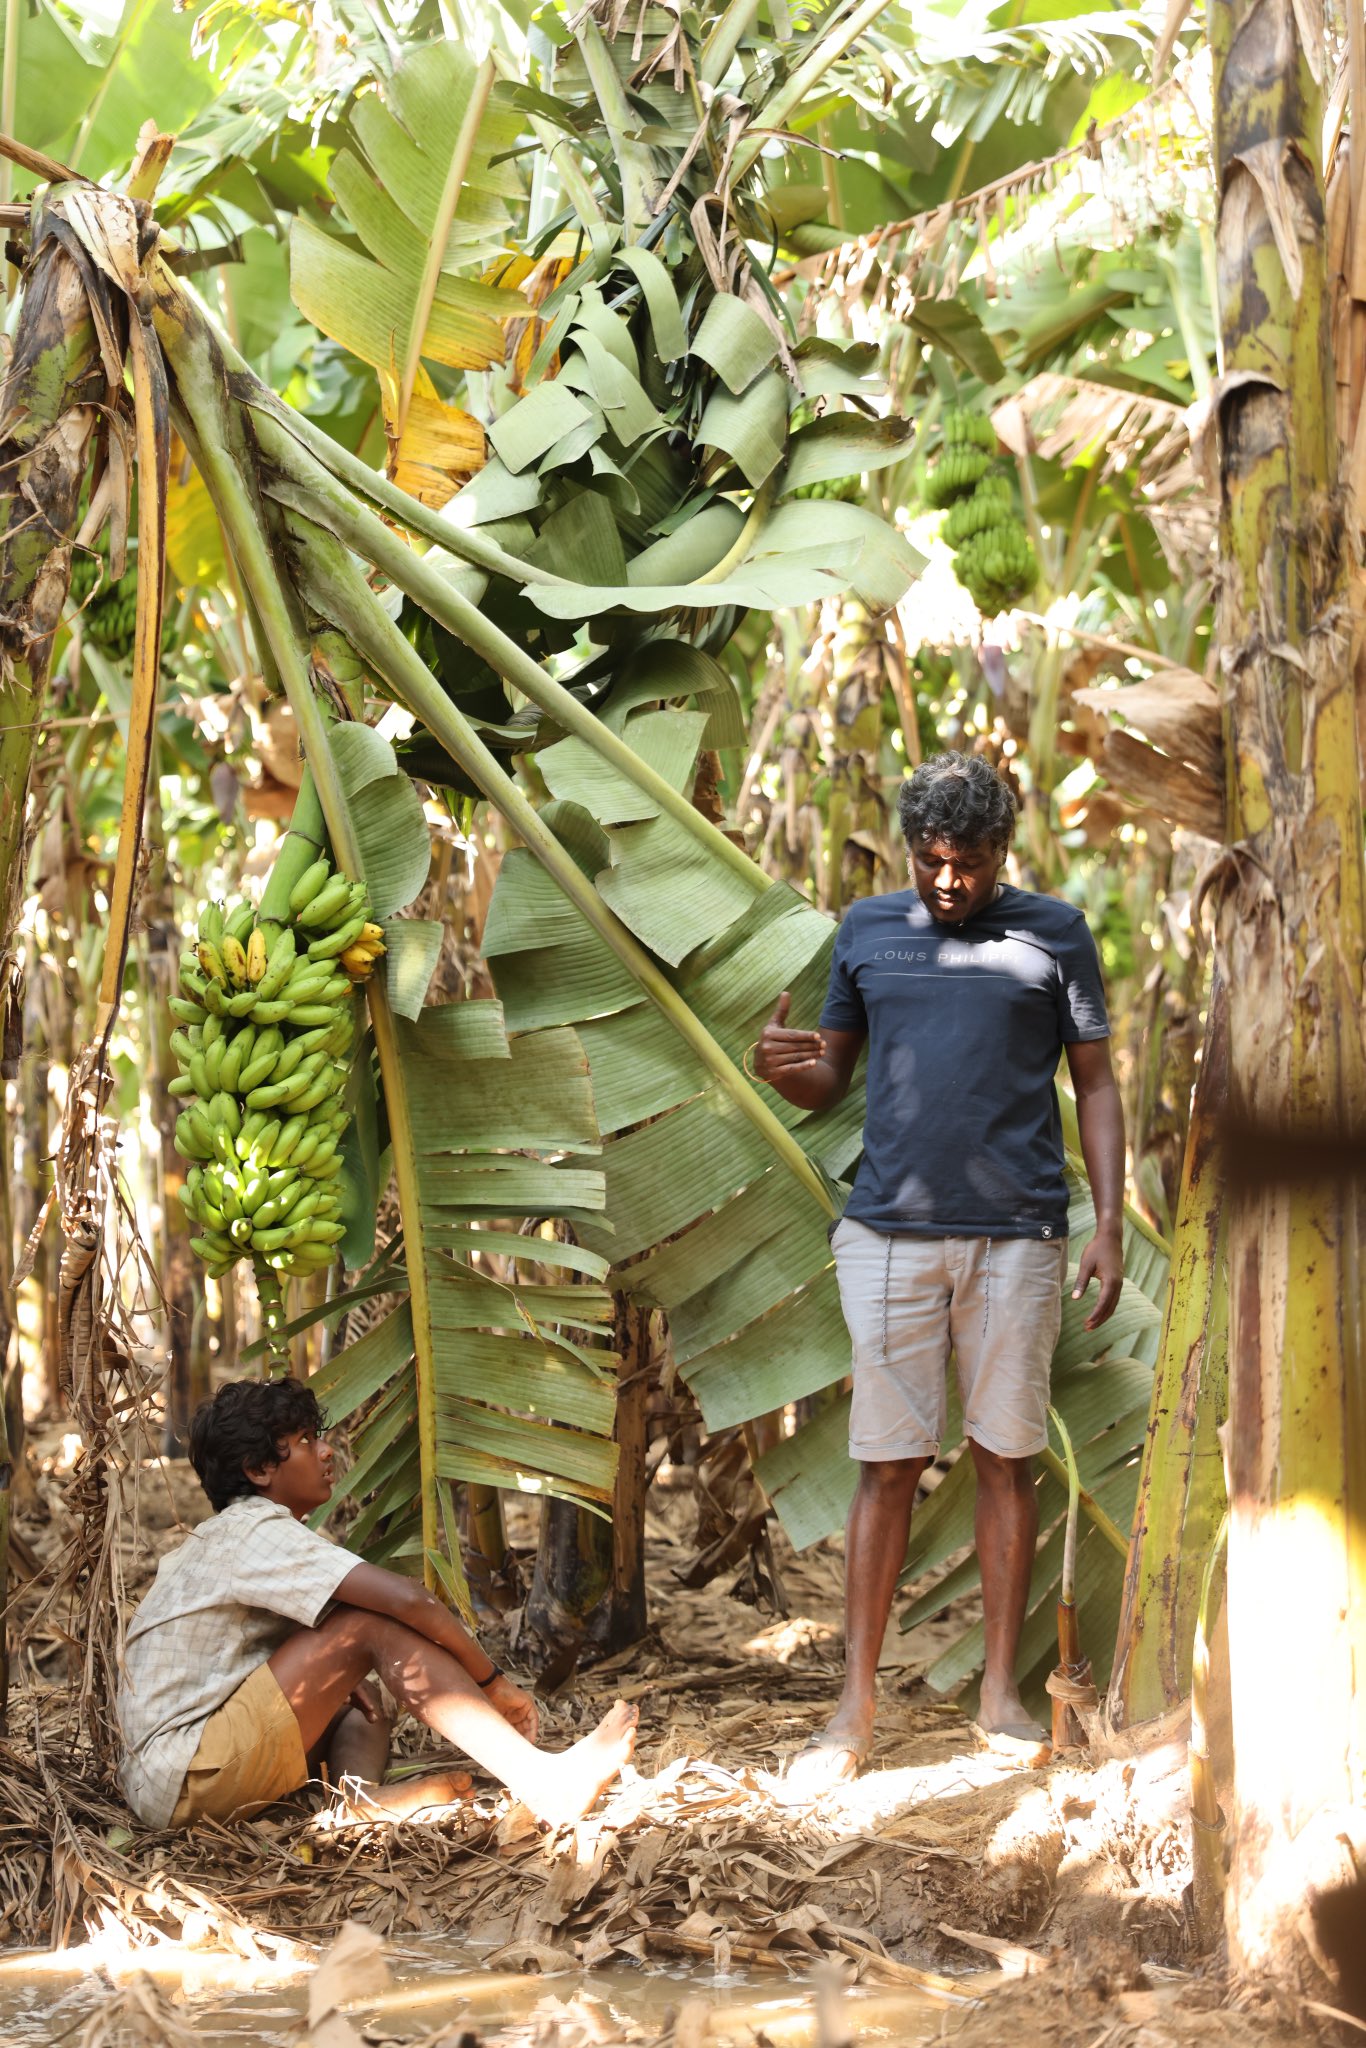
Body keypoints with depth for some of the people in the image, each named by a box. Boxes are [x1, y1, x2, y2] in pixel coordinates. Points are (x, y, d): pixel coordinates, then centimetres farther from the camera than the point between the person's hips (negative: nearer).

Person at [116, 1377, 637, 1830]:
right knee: (376, 1624, -14)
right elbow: (406, 1597, -20)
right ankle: (543, 1783, -24)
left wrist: (336, 1677, 5)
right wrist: (493, 1680, -8)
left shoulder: (220, 1539, 21)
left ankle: (363, 1790, -17)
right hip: (182, 1778, -10)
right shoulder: (255, 1530, -10)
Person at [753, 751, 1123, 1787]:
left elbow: (1096, 1083, 7)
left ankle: (1002, 1689, 14)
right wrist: (780, 1068, -9)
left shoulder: (1053, 932, 6)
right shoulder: (867, 930, 11)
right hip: (891, 1232, 1)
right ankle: (857, 1703, 5)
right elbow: (830, 1082, 15)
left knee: (1005, 1458, 5)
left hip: (1018, 1236, -1)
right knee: (889, 1463, 1)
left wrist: (1110, 1224, -1)